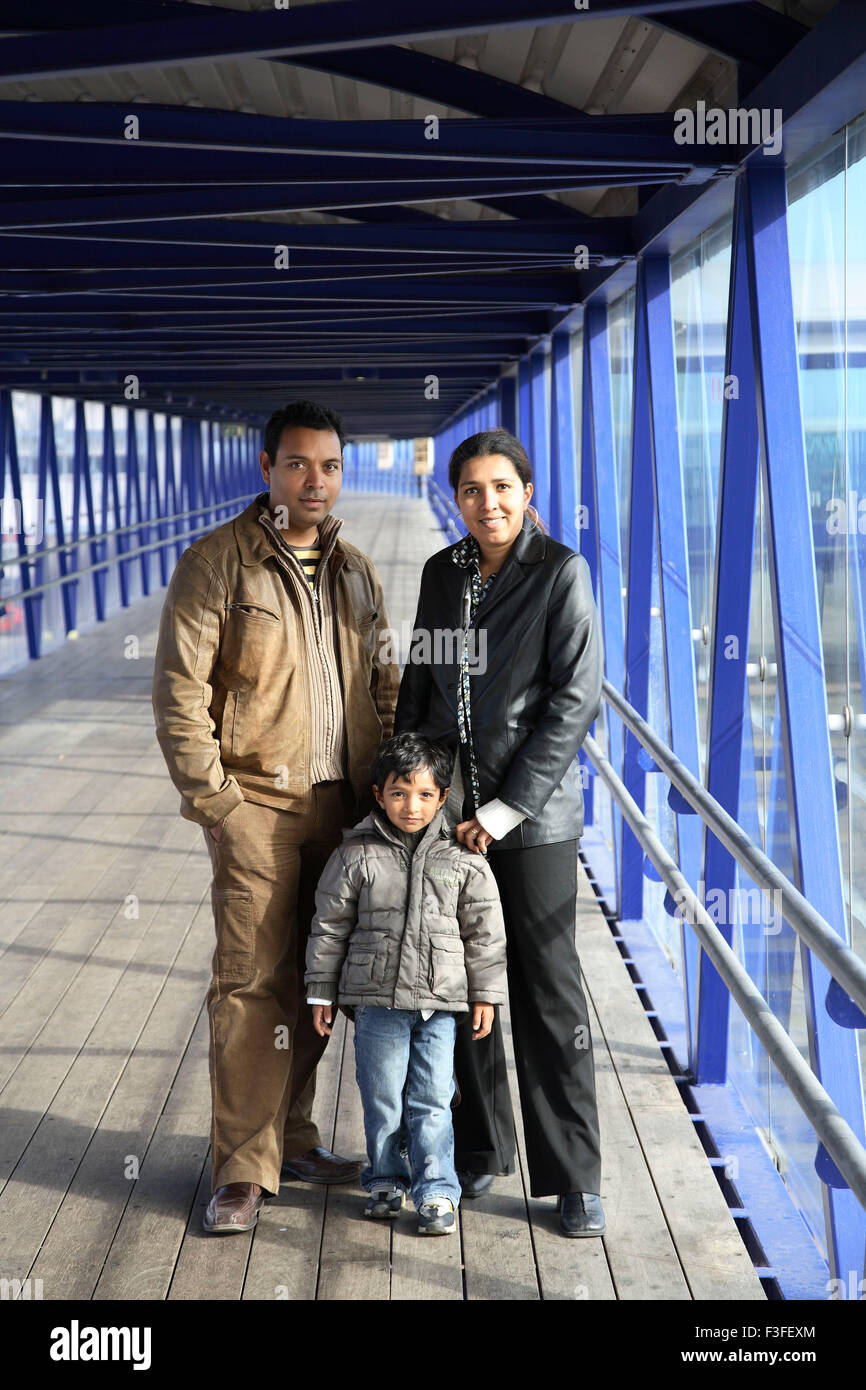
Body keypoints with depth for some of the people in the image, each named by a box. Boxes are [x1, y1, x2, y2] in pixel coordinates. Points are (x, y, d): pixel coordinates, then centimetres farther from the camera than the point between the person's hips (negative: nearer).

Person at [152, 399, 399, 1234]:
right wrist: (210, 798, -14)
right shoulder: (217, 563, -6)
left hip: (342, 804, 6)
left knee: (312, 978, 12)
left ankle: (291, 1140, 25)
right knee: (251, 982, -6)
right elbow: (178, 688, -9)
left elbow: (383, 684, 18)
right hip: (258, 802, -5)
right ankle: (242, 1171, 3)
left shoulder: (355, 571, 13)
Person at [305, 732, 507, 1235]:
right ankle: (386, 1180, 27)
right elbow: (330, 924, 3)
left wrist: (486, 993, 5)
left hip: (440, 1002, 0)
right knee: (382, 1098, 10)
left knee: (432, 1100, 2)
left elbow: (485, 931, 5)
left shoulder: (462, 858, -1)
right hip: (376, 997, 0)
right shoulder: (357, 854, -3)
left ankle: (437, 1191, 11)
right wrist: (322, 991, 4)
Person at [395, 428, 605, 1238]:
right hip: (447, 807, 5)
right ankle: (480, 1151, 26)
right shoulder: (442, 573, 7)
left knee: (548, 988, 1)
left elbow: (576, 700, -12)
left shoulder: (561, 573, -8)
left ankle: (574, 1178, 12)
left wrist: (505, 808, -13)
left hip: (533, 812, -4)